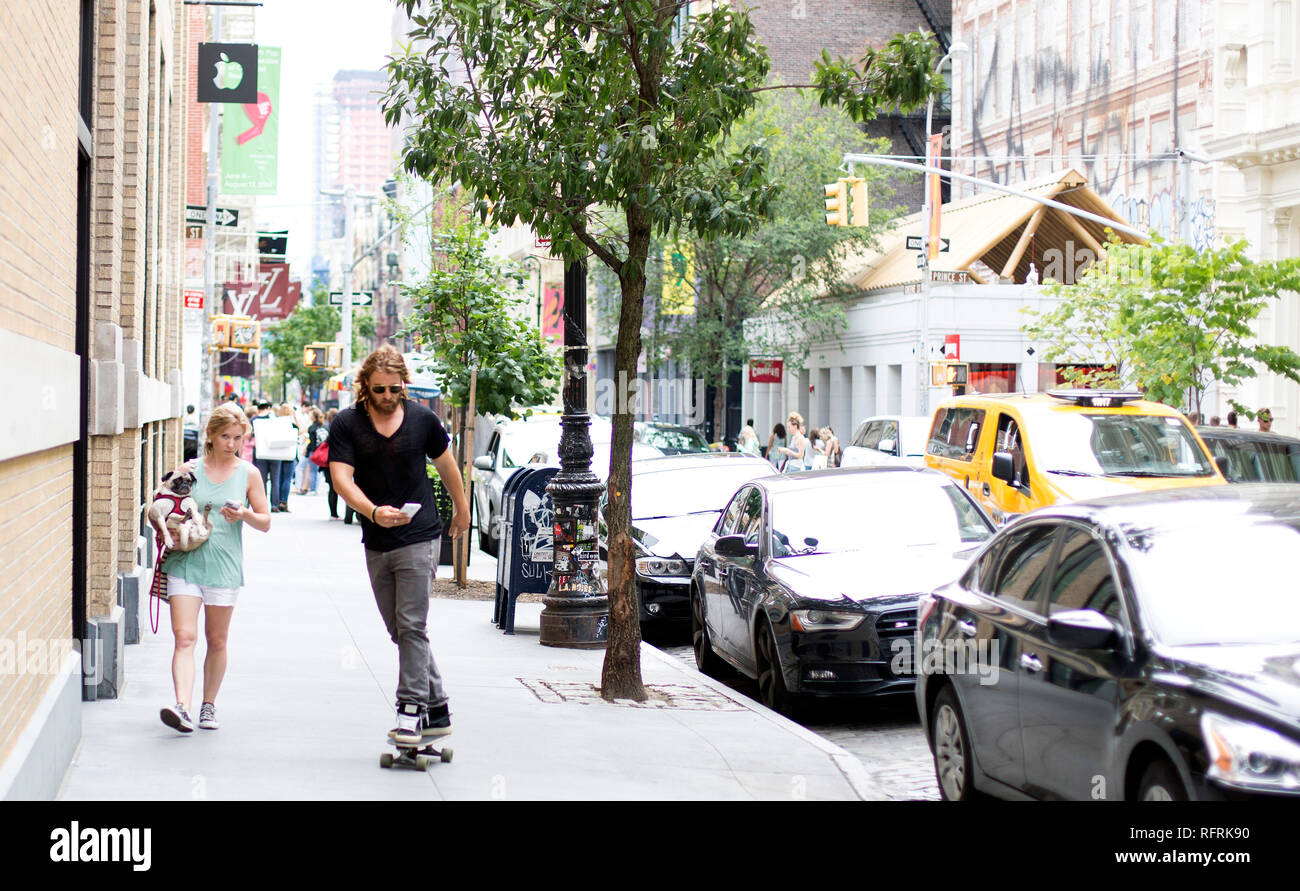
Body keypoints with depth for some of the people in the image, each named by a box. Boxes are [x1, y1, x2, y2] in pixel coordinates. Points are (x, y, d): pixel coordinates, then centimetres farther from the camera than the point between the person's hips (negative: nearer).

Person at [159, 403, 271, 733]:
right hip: (185, 562, 0)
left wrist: (245, 515, -14)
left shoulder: (248, 474, 4)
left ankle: (208, 706, 25)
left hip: (223, 566, 1)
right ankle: (182, 707, -23)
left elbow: (265, 522, 7)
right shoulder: (190, 470, 4)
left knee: (216, 641, 10)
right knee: (184, 637, -13)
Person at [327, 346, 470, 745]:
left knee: (412, 626, -12)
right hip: (376, 544, 3)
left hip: (419, 537, -3)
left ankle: (412, 709, -10)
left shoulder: (422, 419, 0)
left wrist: (461, 510, 26)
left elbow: (446, 465, 16)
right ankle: (437, 709, 18)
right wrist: (373, 511, -29)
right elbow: (341, 477, -13)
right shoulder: (347, 424, -2)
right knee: (400, 632, 9)